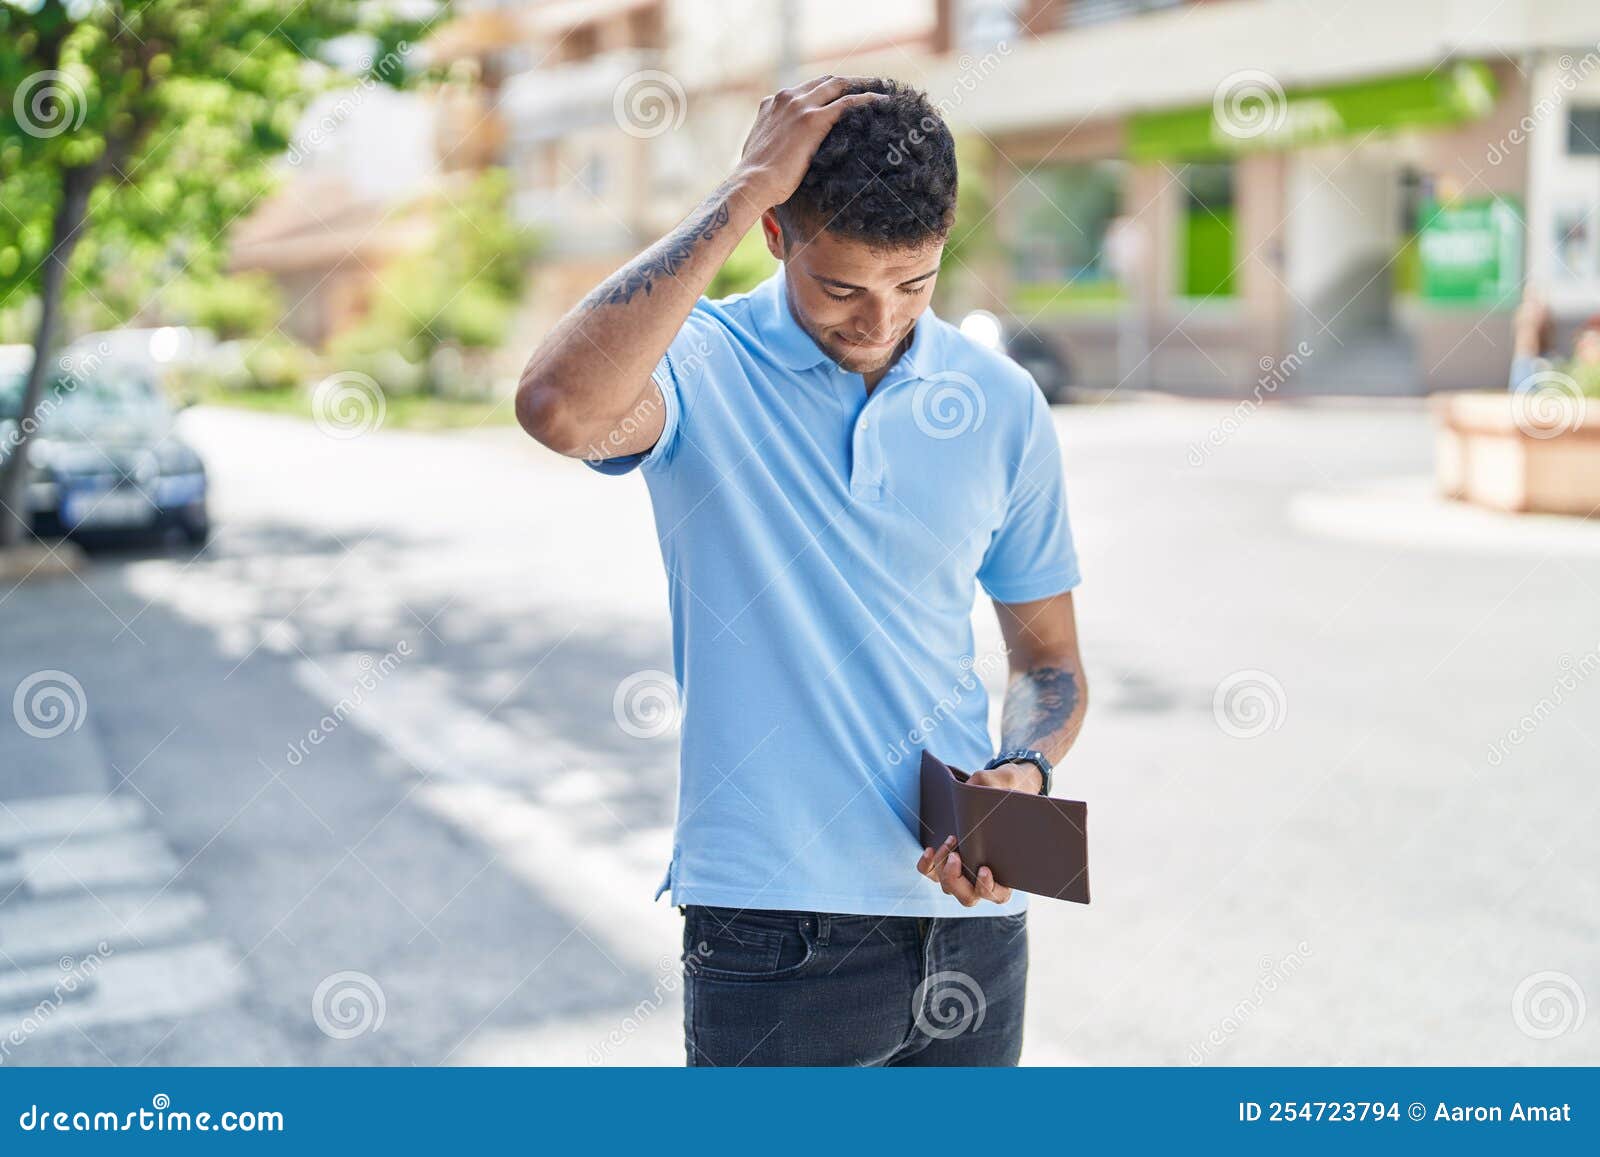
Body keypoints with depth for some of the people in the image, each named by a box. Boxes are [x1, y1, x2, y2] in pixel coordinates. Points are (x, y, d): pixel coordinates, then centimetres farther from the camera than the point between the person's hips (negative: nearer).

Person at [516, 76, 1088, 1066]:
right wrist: (745, 188, -25)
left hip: (968, 905, 4)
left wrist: (1025, 774, -10)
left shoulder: (1004, 404, 3)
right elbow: (560, 408, -33)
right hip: (776, 928, -4)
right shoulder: (703, 366, -8)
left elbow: (1048, 658, 12)